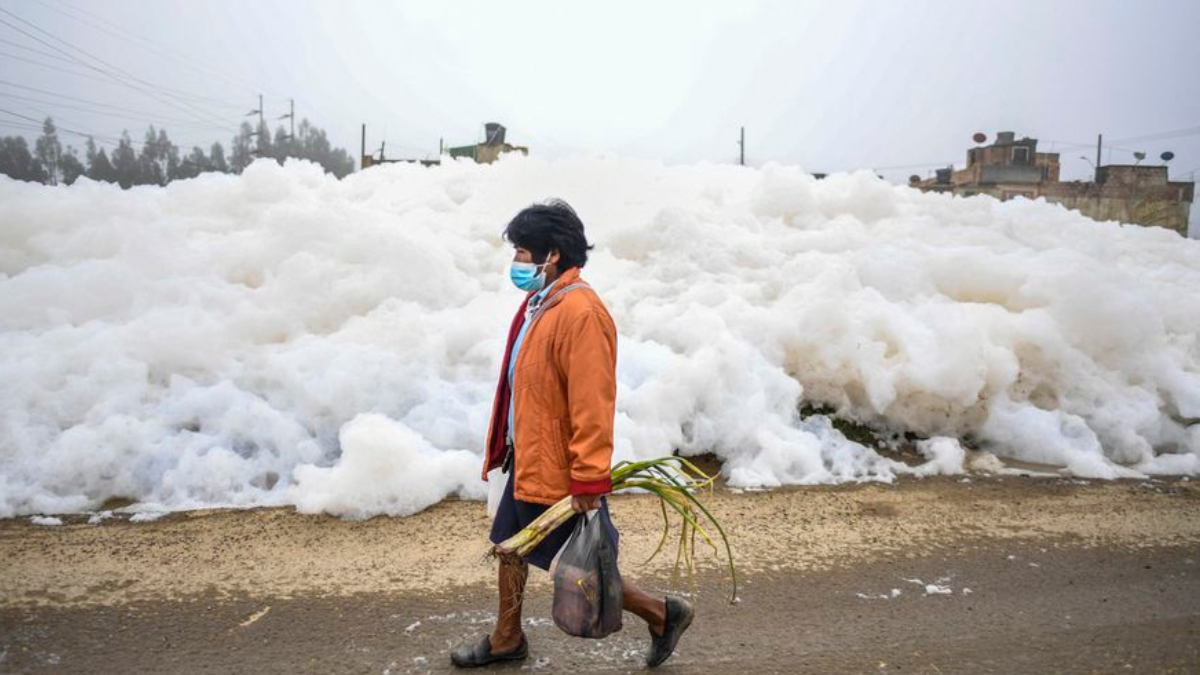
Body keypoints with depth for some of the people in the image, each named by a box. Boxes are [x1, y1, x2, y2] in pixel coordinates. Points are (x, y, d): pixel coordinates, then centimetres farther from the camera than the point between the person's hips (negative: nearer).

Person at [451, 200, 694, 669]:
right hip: (527, 460, 9)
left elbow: (592, 405, -26)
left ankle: (663, 614, 25)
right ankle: (506, 639, 41)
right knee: (511, 544, 21)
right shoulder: (538, 302, 6)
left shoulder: (580, 313, -25)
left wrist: (589, 481, -24)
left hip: (558, 472, -9)